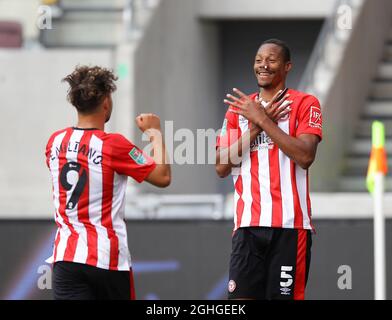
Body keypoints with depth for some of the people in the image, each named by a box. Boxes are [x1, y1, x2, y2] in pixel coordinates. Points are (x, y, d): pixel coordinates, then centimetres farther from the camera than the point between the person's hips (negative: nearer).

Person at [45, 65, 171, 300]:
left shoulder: (55, 142, 5)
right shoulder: (114, 145, -11)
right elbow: (163, 177, -6)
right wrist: (155, 133, 7)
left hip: (66, 256, 3)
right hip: (108, 257, -3)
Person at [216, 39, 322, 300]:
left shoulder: (304, 104, 3)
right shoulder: (239, 108, 16)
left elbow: (305, 156, -13)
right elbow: (222, 168, 7)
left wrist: (261, 119, -12)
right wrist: (256, 127, -4)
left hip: (290, 224, -3)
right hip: (248, 224, 3)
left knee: (285, 295, -4)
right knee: (241, 297, -6)